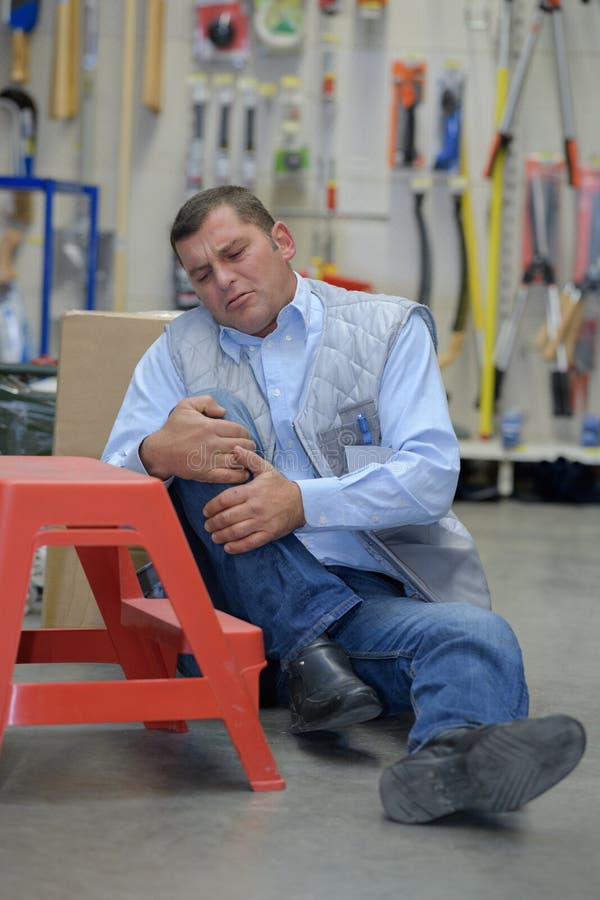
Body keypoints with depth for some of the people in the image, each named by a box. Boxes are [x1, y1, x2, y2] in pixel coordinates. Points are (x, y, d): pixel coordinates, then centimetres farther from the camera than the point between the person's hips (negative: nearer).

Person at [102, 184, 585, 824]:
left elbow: (432, 477, -4)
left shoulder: (390, 328, 9)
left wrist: (301, 502, -20)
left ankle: (450, 757, -67)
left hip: (367, 592, -1)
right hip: (232, 599, 1)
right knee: (217, 419, -20)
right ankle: (312, 652, -25)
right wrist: (158, 454, -21)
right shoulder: (179, 350, 15)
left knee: (479, 634, -32)